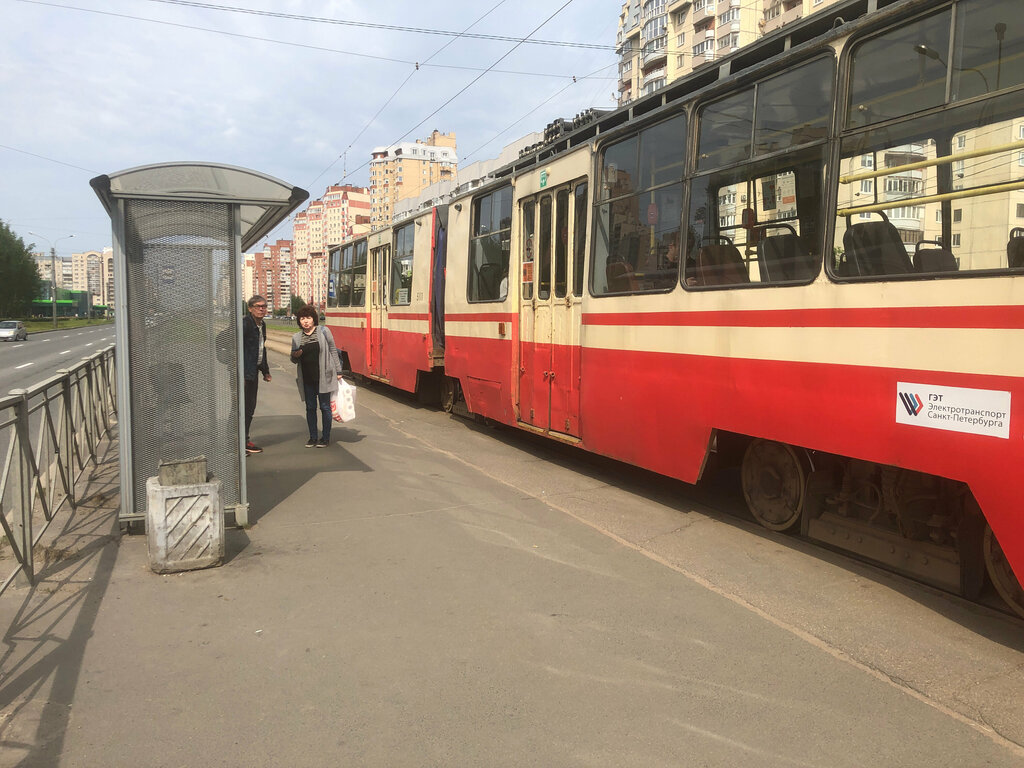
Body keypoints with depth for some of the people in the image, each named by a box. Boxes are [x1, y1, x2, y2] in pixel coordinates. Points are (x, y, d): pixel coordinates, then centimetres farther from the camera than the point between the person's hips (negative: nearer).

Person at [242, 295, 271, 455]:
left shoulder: (262, 325, 14)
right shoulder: (244, 323, -14)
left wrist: (265, 371, 23)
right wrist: (240, 373, -24)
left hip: (254, 371, 9)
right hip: (244, 372, -9)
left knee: (250, 407, 13)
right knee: (243, 406, -6)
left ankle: (245, 441, 23)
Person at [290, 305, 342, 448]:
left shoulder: (323, 332, 0)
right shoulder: (296, 338, 8)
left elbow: (333, 351, 3)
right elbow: (294, 360, 15)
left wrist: (338, 371, 1)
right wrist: (295, 355, -9)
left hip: (323, 377, -3)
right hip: (307, 379, 3)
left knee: (325, 407, 2)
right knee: (310, 408, 8)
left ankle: (325, 438, 11)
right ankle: (313, 437, 18)